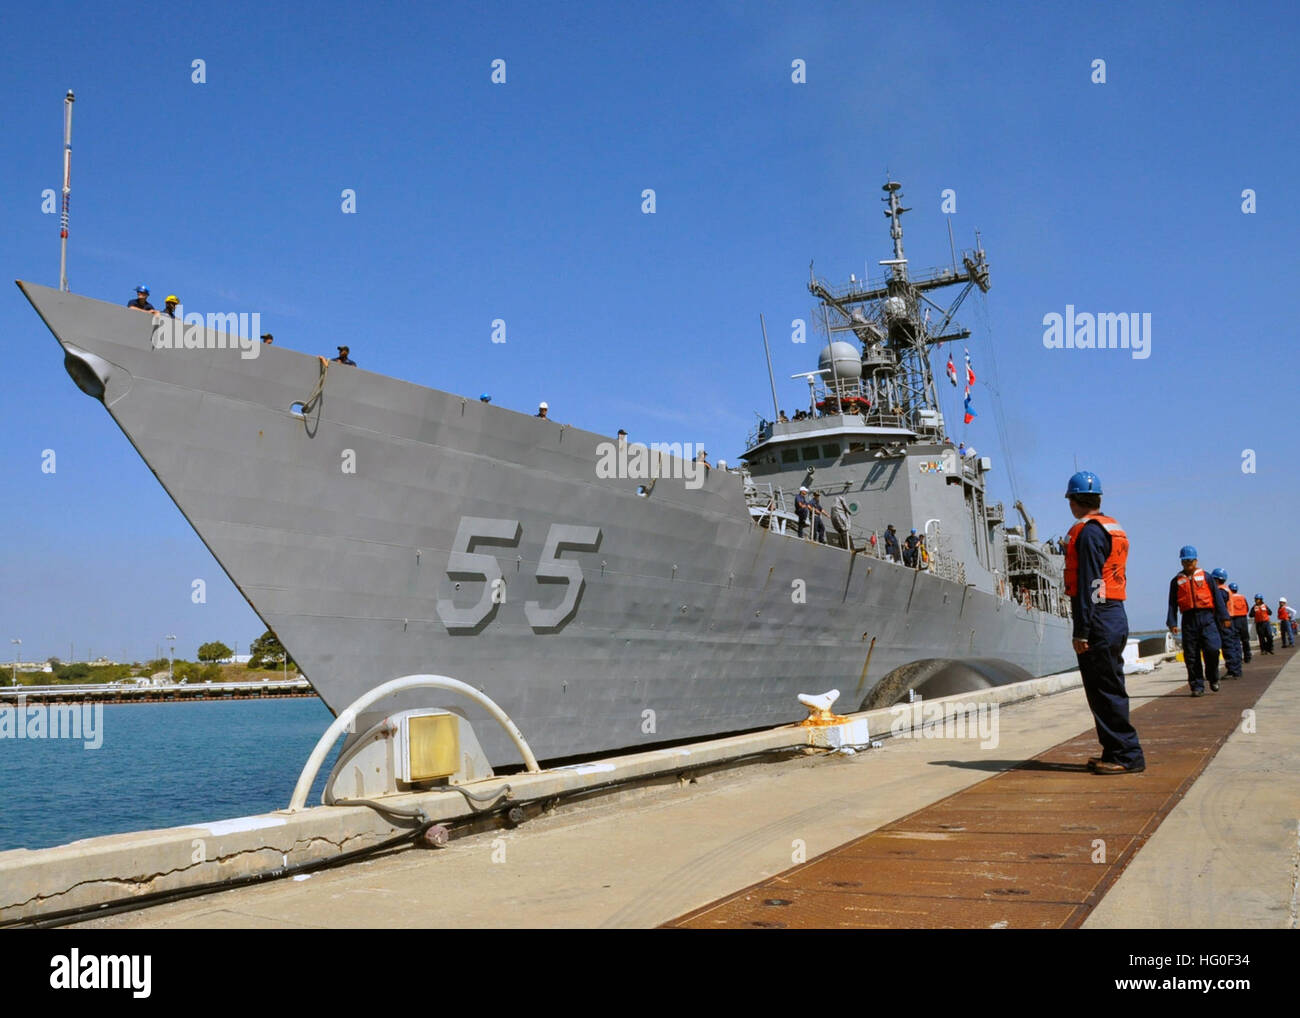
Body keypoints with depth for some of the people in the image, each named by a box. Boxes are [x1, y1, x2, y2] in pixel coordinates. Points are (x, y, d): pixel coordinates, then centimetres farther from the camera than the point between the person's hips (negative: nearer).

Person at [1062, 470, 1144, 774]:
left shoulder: (1088, 532, -13)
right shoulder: (1114, 529, 18)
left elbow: (1088, 585, -18)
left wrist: (1082, 632, -19)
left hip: (1099, 621, -10)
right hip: (1117, 616, 10)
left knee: (1105, 691, -4)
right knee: (1109, 689, 14)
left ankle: (1127, 755, -1)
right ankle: (1115, 754, 20)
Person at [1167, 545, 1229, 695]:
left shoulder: (1206, 577, 12)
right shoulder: (1176, 581, 13)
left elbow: (1217, 597, 10)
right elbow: (1172, 604, 10)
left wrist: (1223, 617, 3)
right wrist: (1172, 623, 1)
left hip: (1207, 617, -1)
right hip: (1188, 619, 1)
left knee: (1212, 649, -14)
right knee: (1191, 655, -1)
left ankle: (1213, 678, 11)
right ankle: (1197, 685, 7)